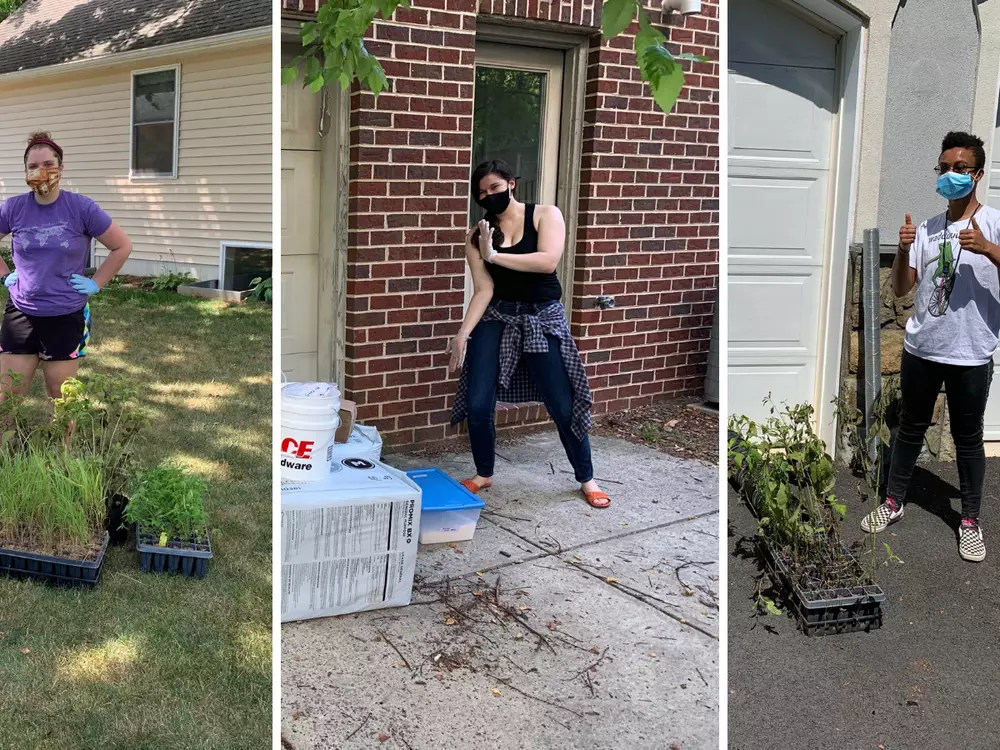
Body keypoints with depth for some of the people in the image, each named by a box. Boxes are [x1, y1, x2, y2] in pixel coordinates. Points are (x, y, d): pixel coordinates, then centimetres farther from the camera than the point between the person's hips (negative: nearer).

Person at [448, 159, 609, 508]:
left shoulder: (545, 215, -4)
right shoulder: (476, 236, 2)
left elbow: (548, 261, -20)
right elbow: (483, 290, -5)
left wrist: (494, 256, -19)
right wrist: (462, 334, -18)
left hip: (543, 318, -2)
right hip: (496, 318, 2)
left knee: (563, 405, 0)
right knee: (477, 404, -5)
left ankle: (587, 479, 20)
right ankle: (483, 475, 20)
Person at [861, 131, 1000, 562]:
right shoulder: (927, 229, 7)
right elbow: (900, 289, 5)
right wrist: (903, 249, -12)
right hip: (920, 350, 4)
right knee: (910, 428, 15)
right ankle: (893, 502, 28)